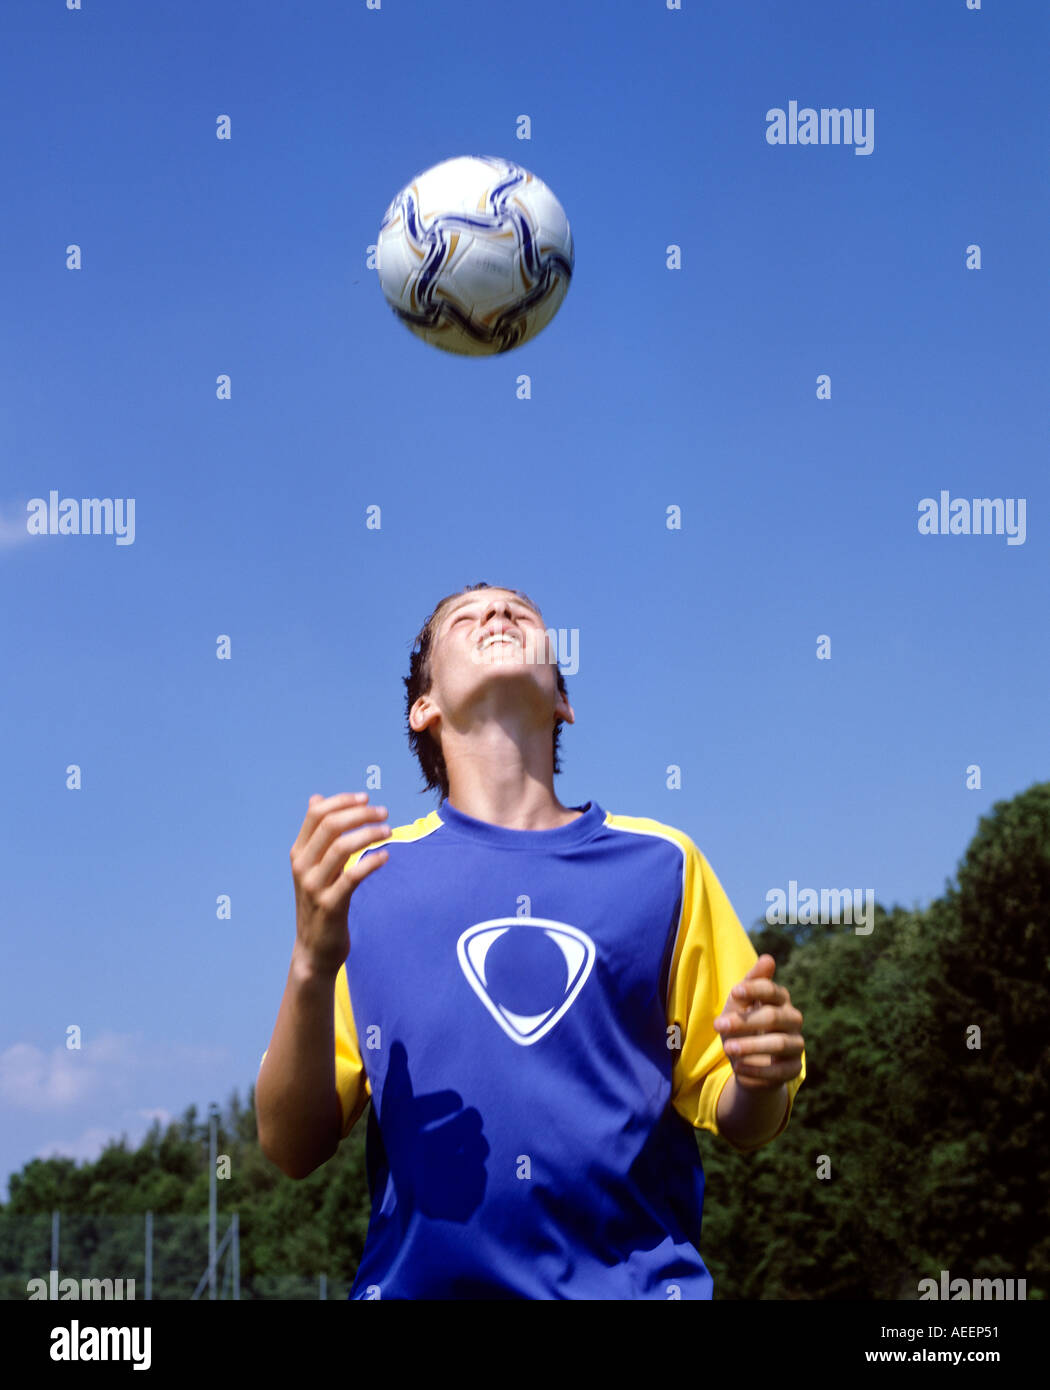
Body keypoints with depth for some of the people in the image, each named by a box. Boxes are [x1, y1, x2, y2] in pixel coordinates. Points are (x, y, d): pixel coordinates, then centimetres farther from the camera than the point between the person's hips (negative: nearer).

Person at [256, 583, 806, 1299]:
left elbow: (739, 1124, 10)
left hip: (636, 1279, 1)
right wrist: (312, 963, -15)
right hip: (418, 1278, 0)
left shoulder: (663, 863, 7)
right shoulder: (365, 876, 5)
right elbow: (293, 1147, 0)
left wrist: (760, 1078, -12)